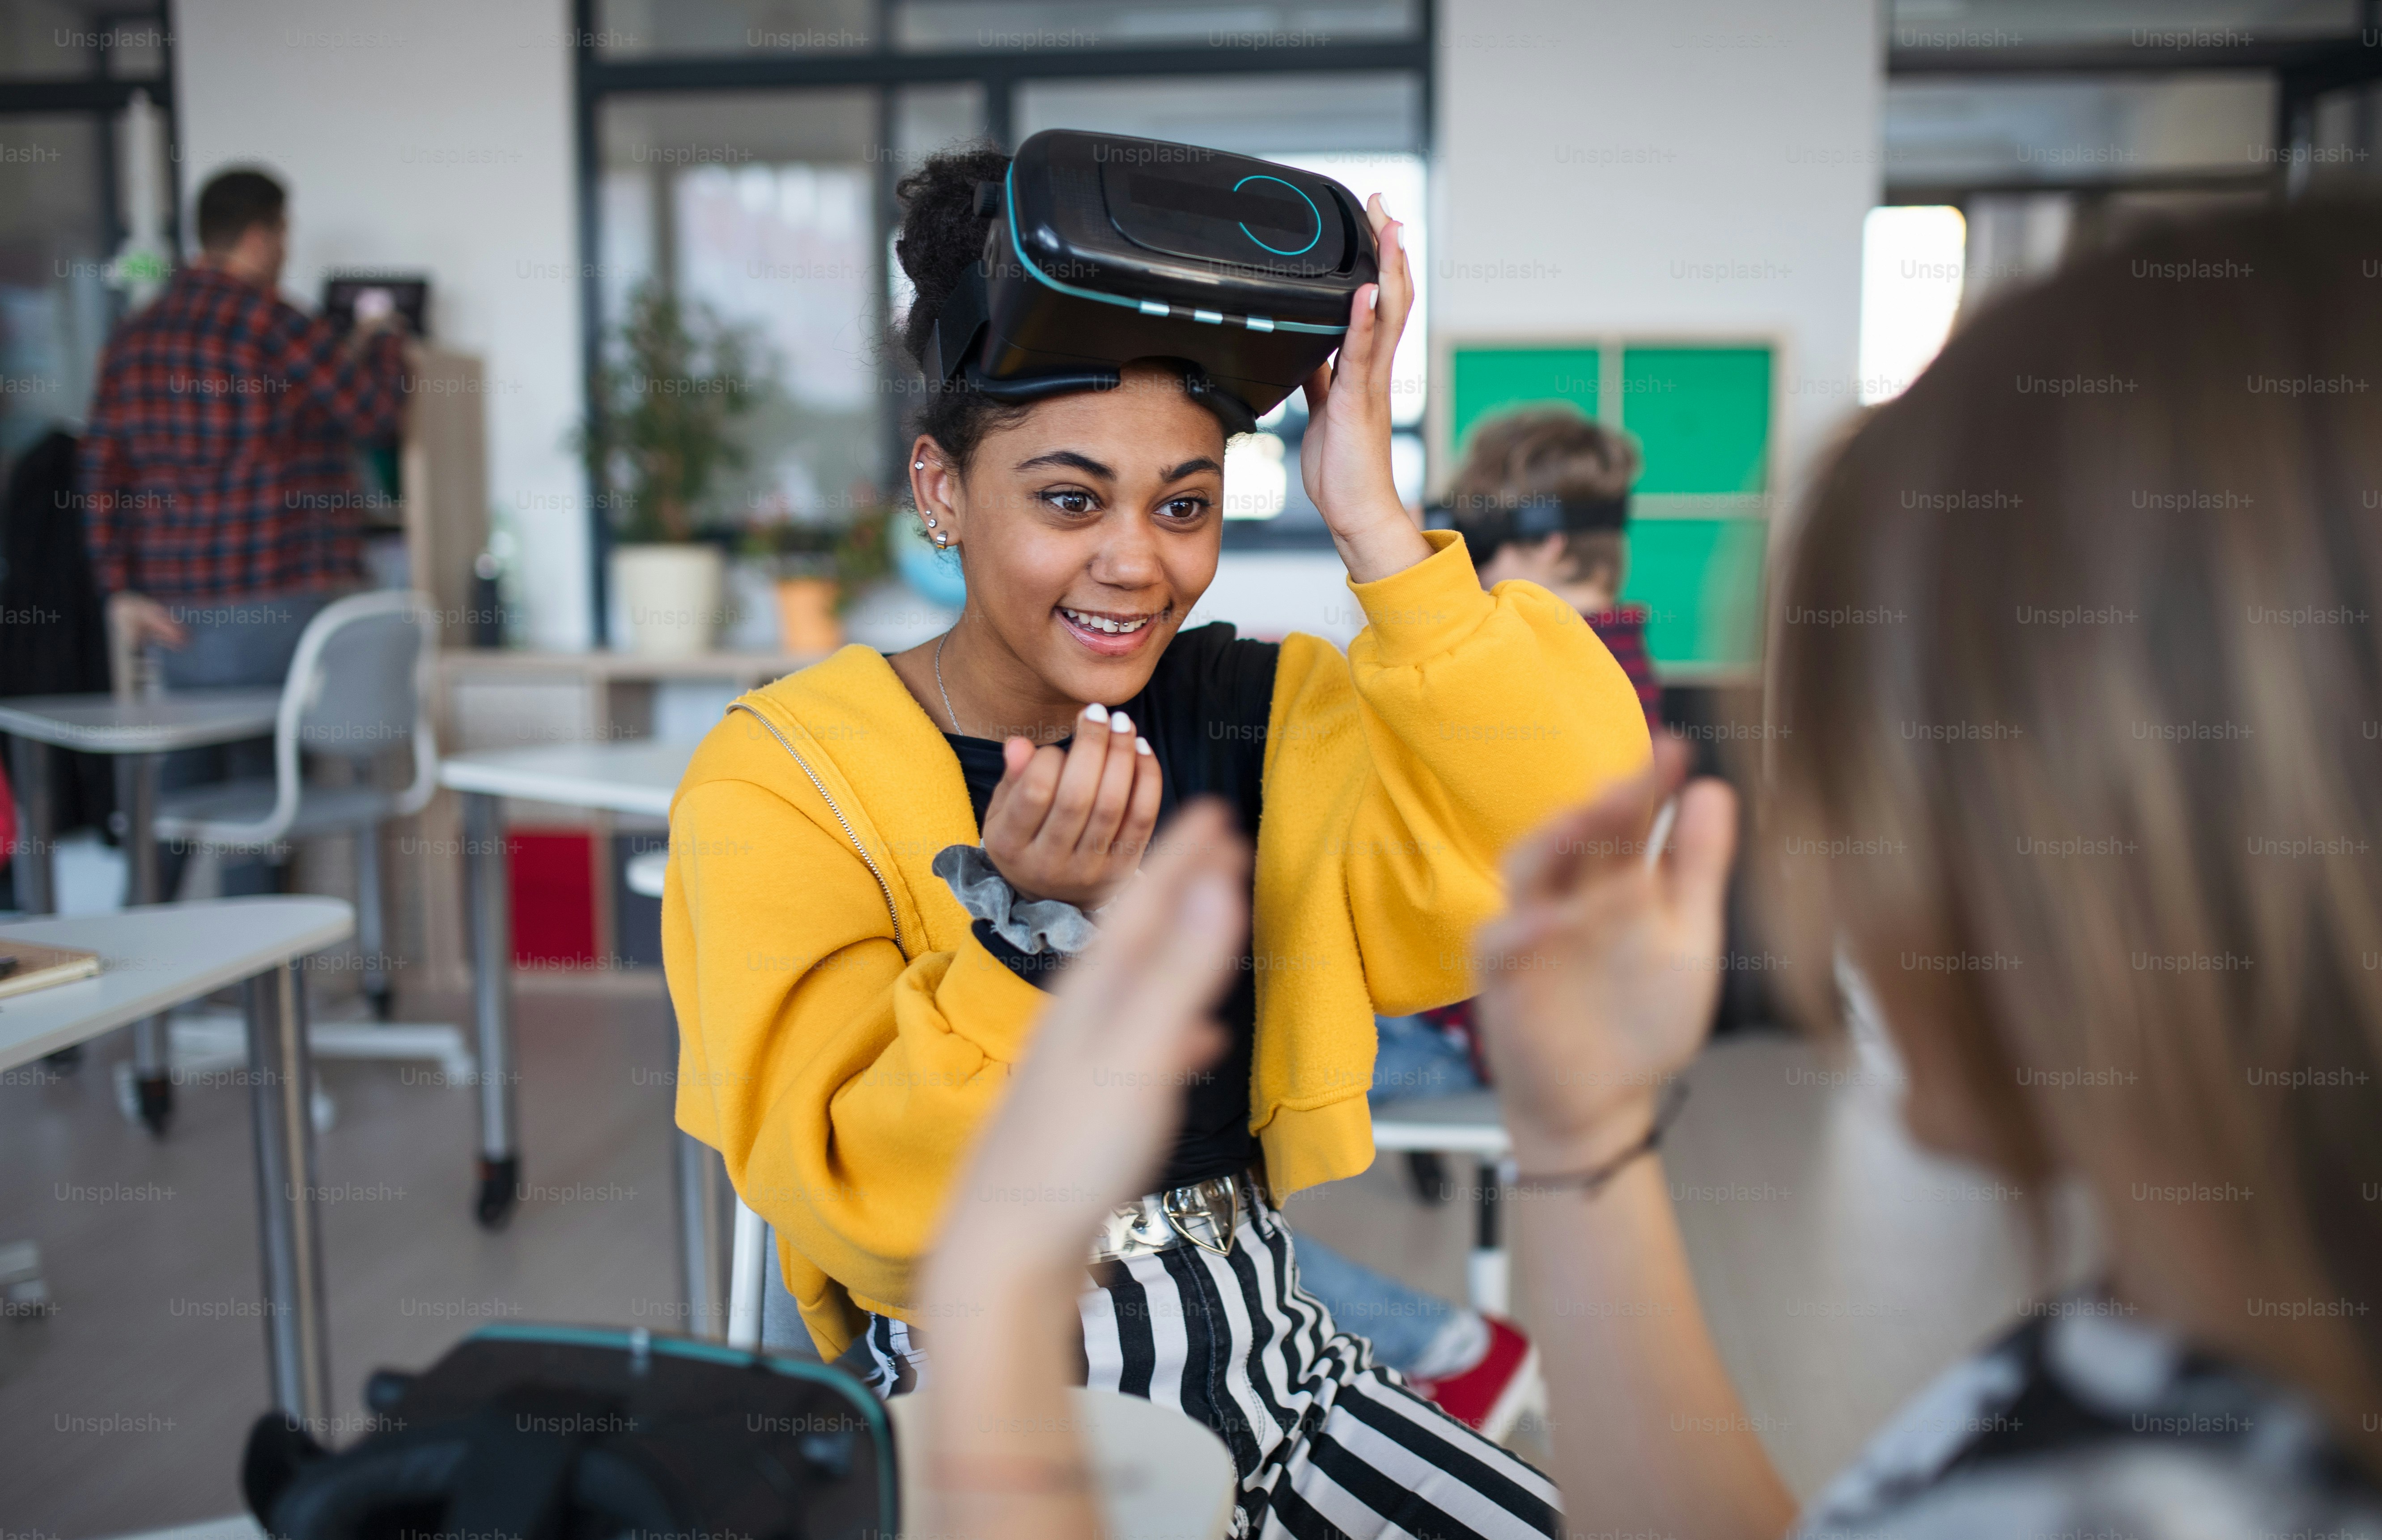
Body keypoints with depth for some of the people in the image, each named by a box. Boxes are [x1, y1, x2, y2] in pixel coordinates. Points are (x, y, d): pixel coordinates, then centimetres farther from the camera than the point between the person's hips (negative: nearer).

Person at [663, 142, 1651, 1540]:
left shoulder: (1266, 716, 1)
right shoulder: (784, 780, -9)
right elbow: (862, 1219, -15)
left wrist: (1372, 521, -19)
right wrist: (1039, 925, -29)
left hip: (1262, 1365, 3)